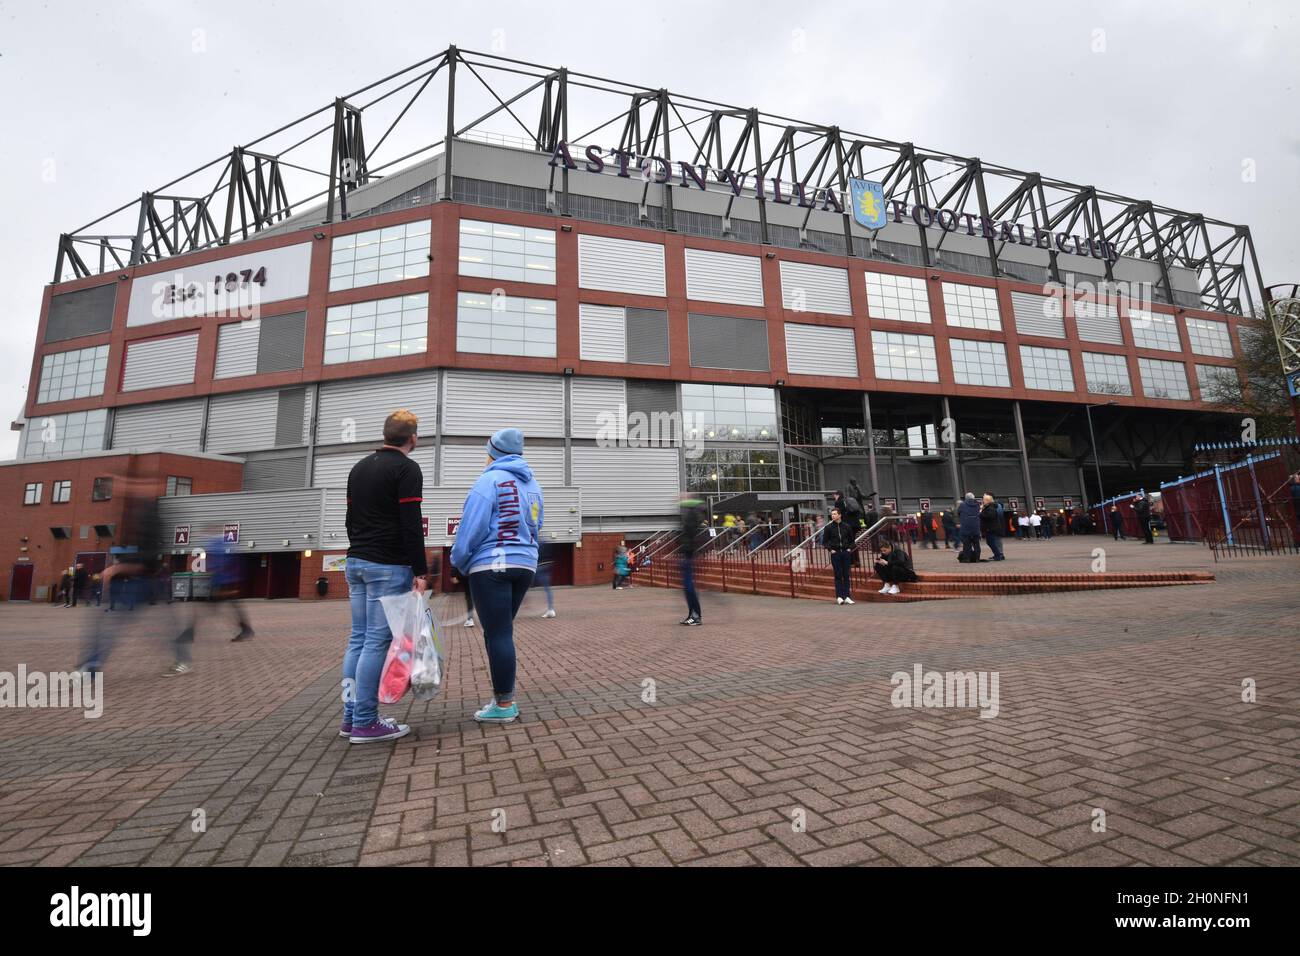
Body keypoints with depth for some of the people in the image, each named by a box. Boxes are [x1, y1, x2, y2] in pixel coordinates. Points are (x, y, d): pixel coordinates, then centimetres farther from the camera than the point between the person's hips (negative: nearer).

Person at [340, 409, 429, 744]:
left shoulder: (359, 467, 16)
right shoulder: (407, 468, -10)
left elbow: (350, 519, 20)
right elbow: (411, 525, -16)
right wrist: (421, 572, -14)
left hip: (355, 563, 9)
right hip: (388, 567, -9)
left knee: (358, 640, 12)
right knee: (378, 642, -4)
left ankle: (350, 717, 19)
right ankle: (365, 723, 3)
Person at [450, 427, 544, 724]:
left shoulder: (490, 479, -7)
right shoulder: (533, 484, 13)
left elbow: (472, 527, -11)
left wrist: (458, 562, 2)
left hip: (491, 566, -7)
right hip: (526, 566, 7)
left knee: (497, 634, -1)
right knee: (501, 632, 16)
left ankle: (503, 705, 6)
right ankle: (505, 699, 20)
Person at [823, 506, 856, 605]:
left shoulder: (846, 526, 4)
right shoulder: (828, 527, -1)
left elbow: (852, 539, 15)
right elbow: (824, 541, 5)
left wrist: (850, 548, 1)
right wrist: (830, 549, -6)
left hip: (846, 553, 2)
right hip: (835, 553, -1)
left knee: (846, 575, 4)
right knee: (838, 576, 0)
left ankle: (847, 596, 8)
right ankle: (839, 597, 2)